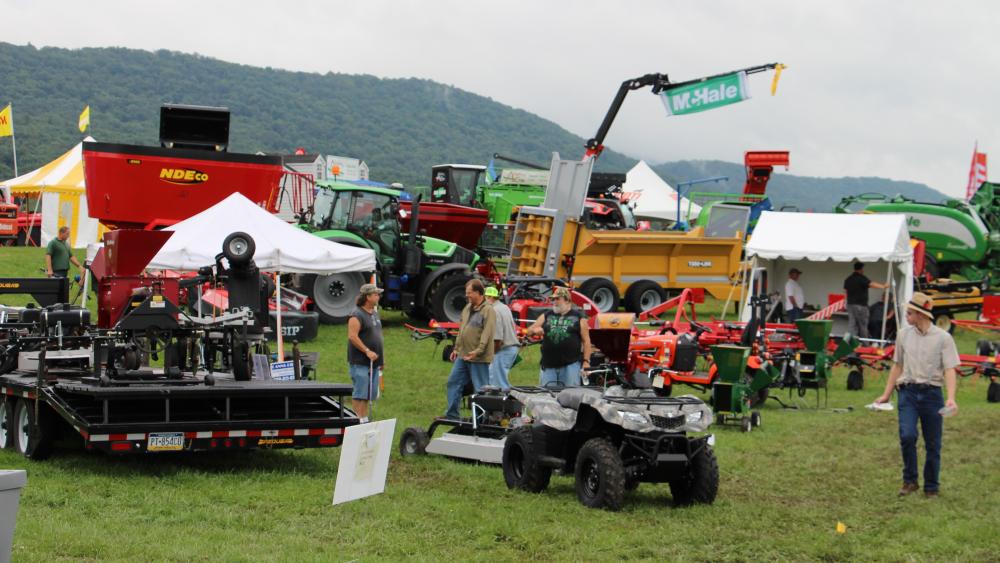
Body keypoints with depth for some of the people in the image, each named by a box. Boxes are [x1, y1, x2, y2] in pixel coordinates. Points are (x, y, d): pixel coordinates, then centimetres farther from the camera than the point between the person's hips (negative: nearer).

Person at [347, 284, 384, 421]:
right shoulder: (357, 315, -13)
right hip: (360, 363, -9)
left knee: (369, 394, 12)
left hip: (373, 363, 9)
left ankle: (365, 419, 18)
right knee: (360, 394, -9)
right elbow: (352, 336, -21)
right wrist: (367, 351, -23)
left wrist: (380, 358, 20)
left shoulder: (375, 313, 16)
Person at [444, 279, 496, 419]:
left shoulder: (488, 311, -14)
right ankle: (451, 414, 19)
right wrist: (456, 348, 21)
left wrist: (478, 351, -29)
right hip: (463, 355, 9)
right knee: (453, 382, 11)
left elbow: (487, 334, -22)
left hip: (479, 358, -9)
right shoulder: (468, 308, 13)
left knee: (481, 389, -1)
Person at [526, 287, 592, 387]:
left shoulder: (578, 317, 5)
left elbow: (586, 340, 2)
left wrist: (586, 361, -6)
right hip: (548, 365, 3)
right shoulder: (546, 316, 14)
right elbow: (529, 331, 14)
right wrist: (534, 330, -11)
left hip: (571, 364, -3)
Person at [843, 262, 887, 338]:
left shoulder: (848, 279, 11)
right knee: (863, 325, 2)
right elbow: (871, 284, -24)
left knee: (851, 325, 2)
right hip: (861, 305, -6)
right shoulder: (862, 278, -11)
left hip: (850, 304, 6)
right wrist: (883, 286, -26)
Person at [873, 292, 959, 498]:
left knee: (933, 444, 5)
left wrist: (951, 398, -20)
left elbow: (949, 369, -7)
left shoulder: (943, 338, -2)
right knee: (907, 436, -16)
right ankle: (909, 481, 1)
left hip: (931, 393, -1)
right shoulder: (904, 335, 8)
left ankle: (931, 488, 18)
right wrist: (886, 395, 16)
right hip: (908, 390, 2)